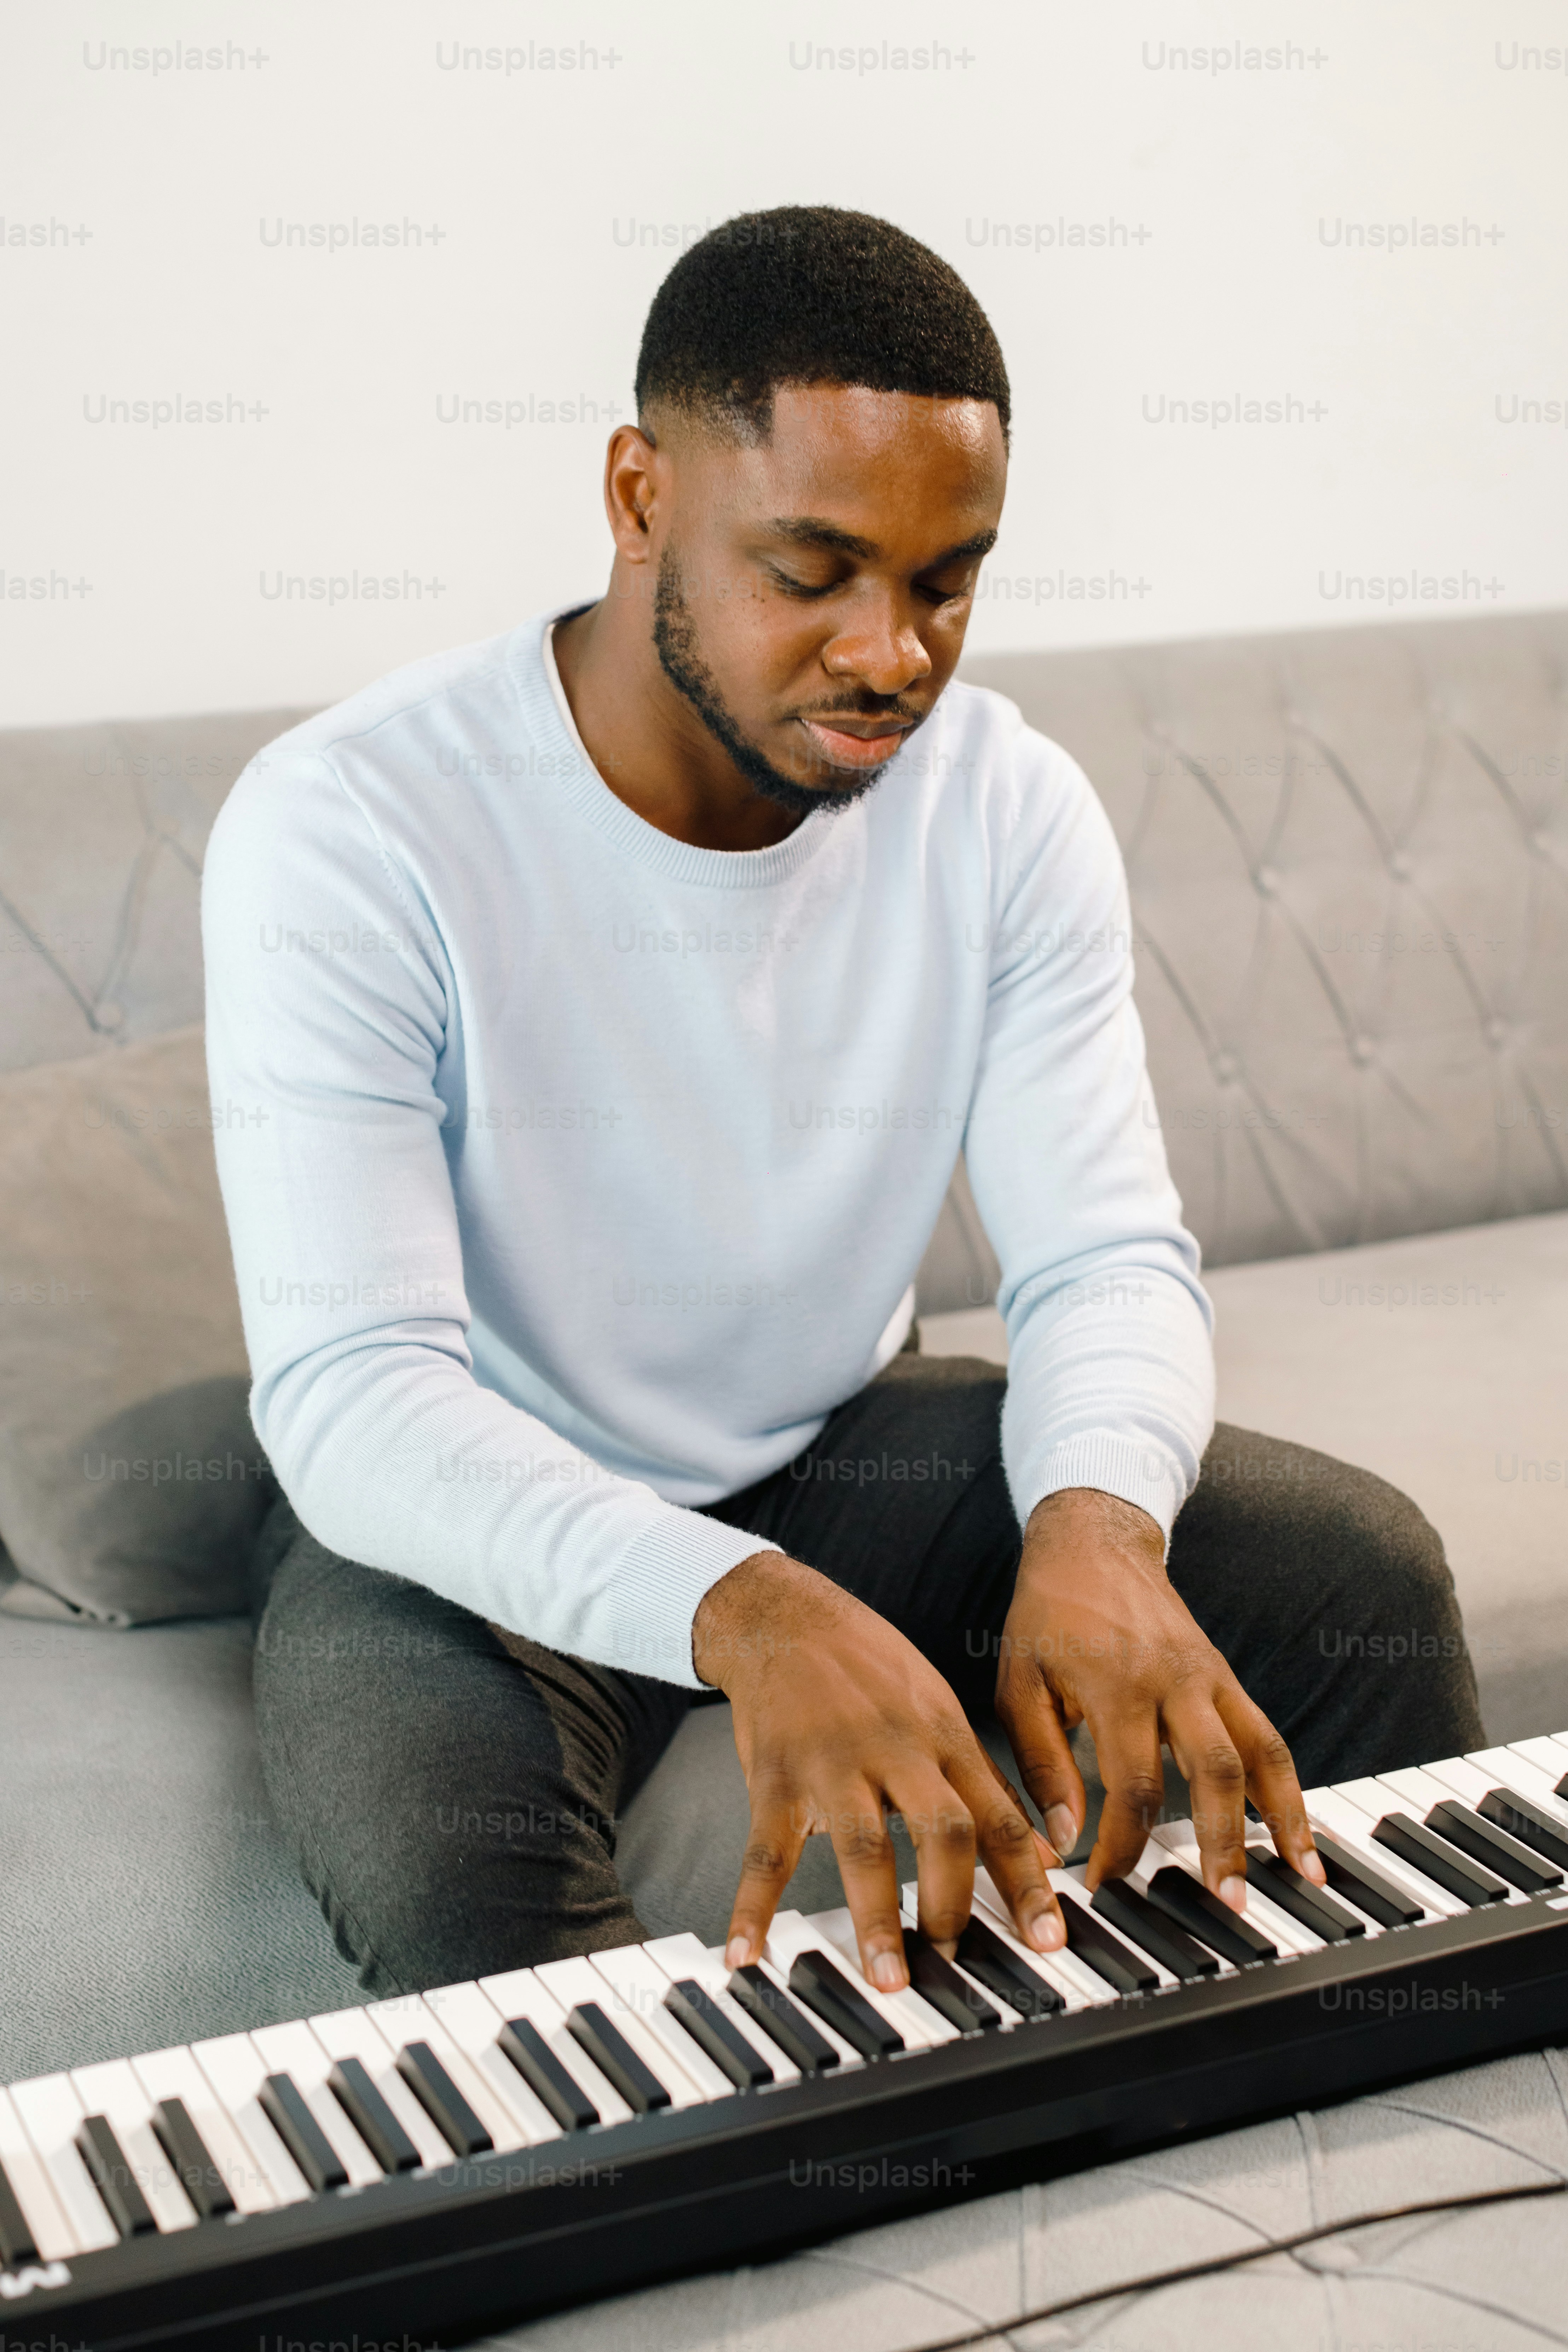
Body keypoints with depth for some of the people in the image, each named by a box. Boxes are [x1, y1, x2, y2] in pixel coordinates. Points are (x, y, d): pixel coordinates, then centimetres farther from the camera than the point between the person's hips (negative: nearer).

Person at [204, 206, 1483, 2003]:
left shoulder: (1013, 811, -8)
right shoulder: (345, 833, -22)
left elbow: (1107, 1252, -10)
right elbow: (350, 1393, -29)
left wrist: (1098, 1520, -34)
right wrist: (747, 1610, -46)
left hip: (840, 1444, 4)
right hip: (464, 1518, -3)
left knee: (1361, 1570, -12)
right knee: (448, 1876, -36)